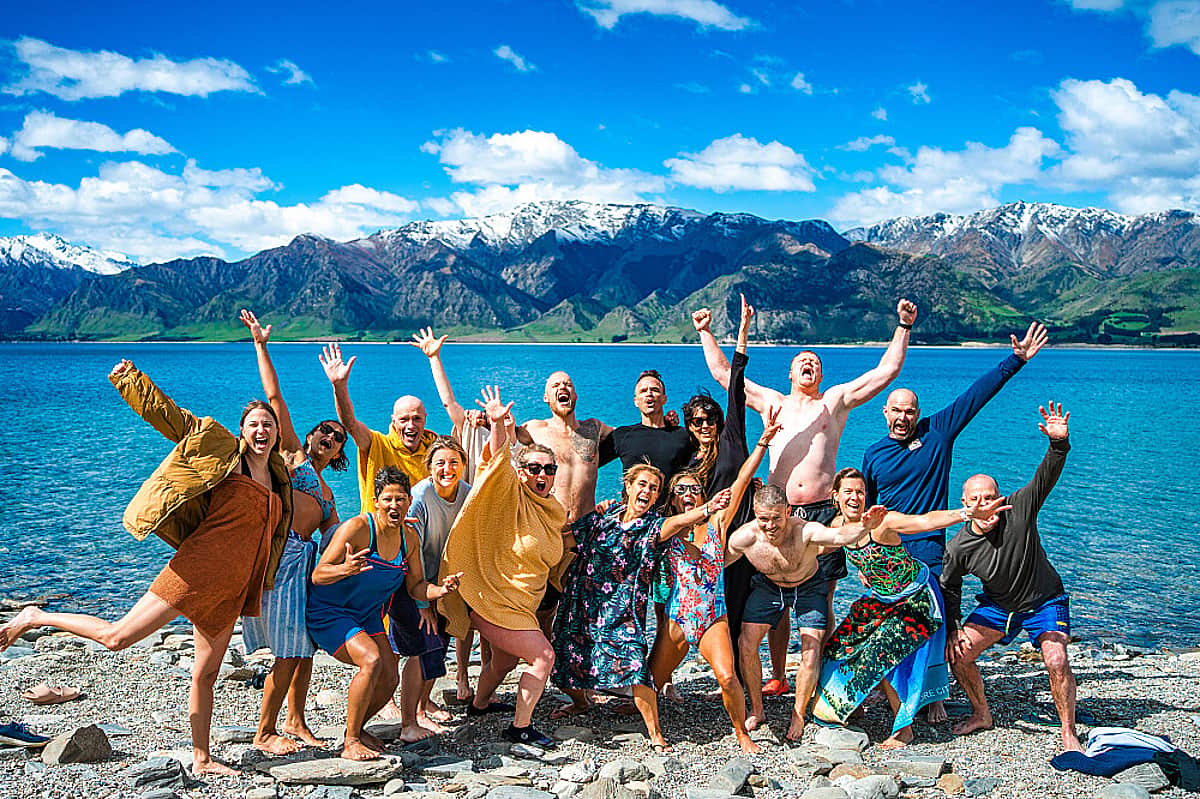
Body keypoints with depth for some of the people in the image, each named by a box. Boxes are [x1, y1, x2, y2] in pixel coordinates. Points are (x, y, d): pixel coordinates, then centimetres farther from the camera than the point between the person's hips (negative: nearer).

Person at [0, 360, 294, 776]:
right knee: (117, 637, -8)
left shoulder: (280, 477, 17)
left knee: (205, 674, 12)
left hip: (231, 586, 6)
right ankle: (35, 617, 13)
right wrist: (131, 378, -5)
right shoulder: (220, 448, 1)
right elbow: (165, 413, -1)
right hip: (199, 565, -6)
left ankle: (201, 760, 20)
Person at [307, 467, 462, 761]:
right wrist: (345, 569, -45)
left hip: (367, 615, 7)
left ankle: (357, 729, 23)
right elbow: (317, 575, -24)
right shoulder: (356, 528, -23)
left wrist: (440, 589, -18)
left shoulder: (409, 537, -3)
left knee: (389, 678, -4)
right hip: (328, 612, -7)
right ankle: (350, 742, -13)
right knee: (371, 660, -27)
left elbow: (416, 586, 2)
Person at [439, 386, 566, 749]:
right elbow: (499, 462, -32)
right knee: (543, 656, -13)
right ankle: (520, 727, -2)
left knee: (505, 660, 27)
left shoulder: (556, 512, 6)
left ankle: (479, 704, 52)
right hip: (492, 600, -8)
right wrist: (498, 424, -43)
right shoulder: (511, 497, -14)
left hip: (521, 603, 8)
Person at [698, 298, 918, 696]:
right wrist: (706, 332, 19)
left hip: (821, 513, -1)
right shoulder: (772, 402, 16)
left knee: (821, 601, 2)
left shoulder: (834, 401, 12)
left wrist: (904, 327, 6)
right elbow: (723, 373, 20)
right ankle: (777, 678, 16)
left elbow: (886, 370, 9)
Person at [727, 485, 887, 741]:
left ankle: (798, 716, 13)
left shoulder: (805, 531, -40)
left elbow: (839, 535, -61)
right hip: (767, 585, 2)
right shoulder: (744, 537, -30)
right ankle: (756, 711, 17)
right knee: (746, 645, -5)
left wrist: (863, 526, -79)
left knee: (811, 654, -11)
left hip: (808, 587, -2)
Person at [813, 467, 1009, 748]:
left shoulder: (881, 521, -27)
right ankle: (850, 706, 28)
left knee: (880, 653, -17)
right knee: (842, 644, 4)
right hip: (881, 597, 7)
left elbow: (925, 521, -45)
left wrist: (966, 513, -58)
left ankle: (904, 728, 0)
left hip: (917, 598, -7)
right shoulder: (838, 524, -7)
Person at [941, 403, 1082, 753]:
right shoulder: (958, 548, -17)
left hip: (1045, 602, -3)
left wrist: (1059, 443, -53)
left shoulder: (1019, 509, -23)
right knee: (957, 655, -7)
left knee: (1056, 662, -25)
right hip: (997, 605, 3)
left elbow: (1047, 476, -35)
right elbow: (949, 588, -1)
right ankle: (981, 715, 20)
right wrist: (953, 629, -9)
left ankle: (1069, 735, -4)